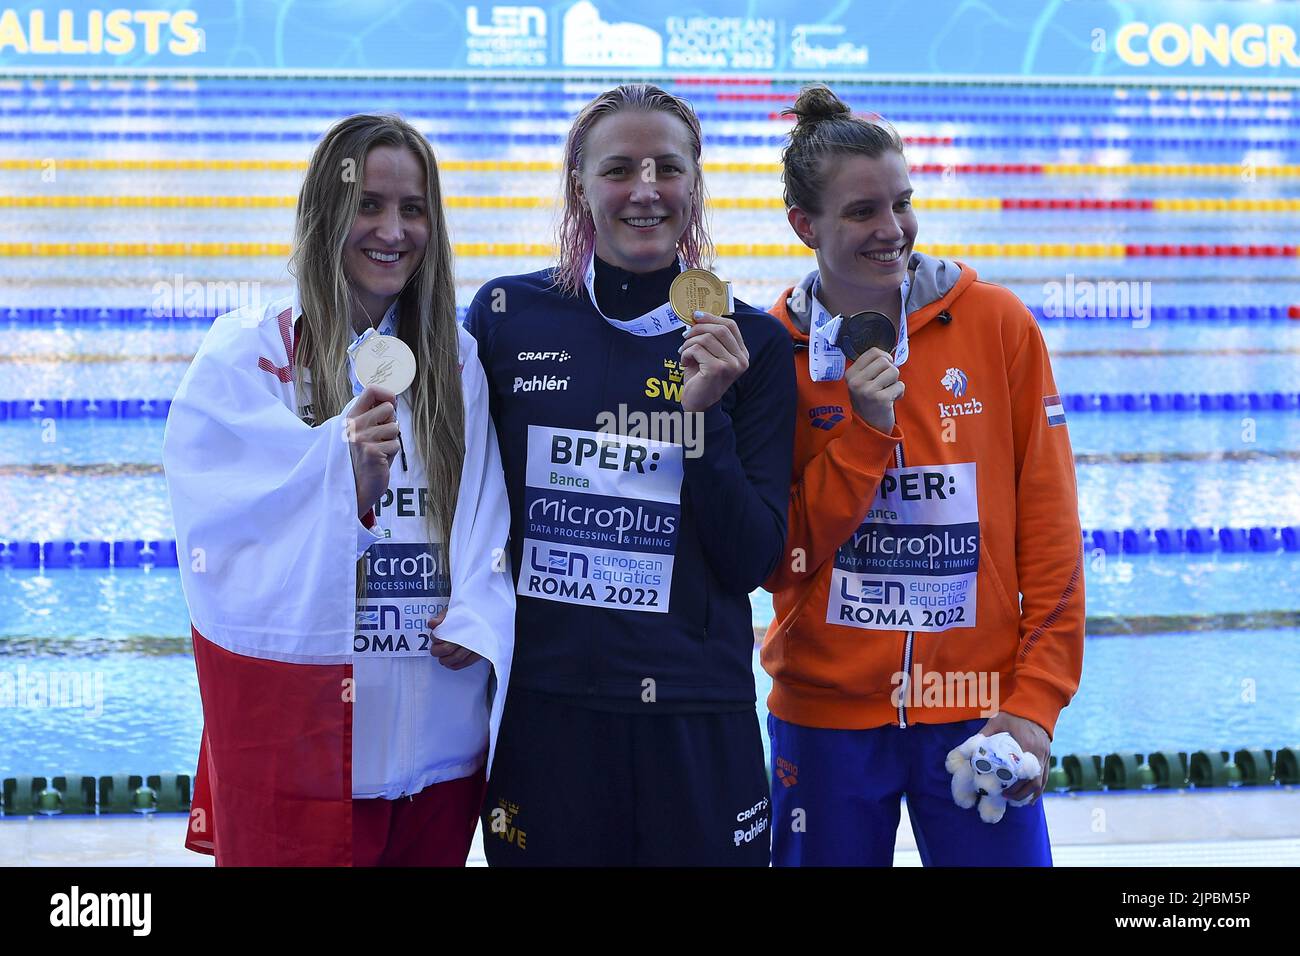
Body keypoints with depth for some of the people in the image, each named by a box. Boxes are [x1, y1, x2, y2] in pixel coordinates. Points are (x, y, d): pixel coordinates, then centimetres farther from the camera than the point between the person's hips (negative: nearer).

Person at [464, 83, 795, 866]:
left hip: (698, 724, 0)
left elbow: (754, 563, -4)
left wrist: (707, 414, -14)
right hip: (543, 711, 0)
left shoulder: (752, 344, -1)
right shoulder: (508, 316, -1)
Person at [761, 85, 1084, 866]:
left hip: (977, 708, 0)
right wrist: (865, 429, -15)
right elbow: (781, 563, -5)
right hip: (825, 716, 1)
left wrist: (1037, 700, -5)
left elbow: (1050, 531, -2)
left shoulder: (998, 325, -4)